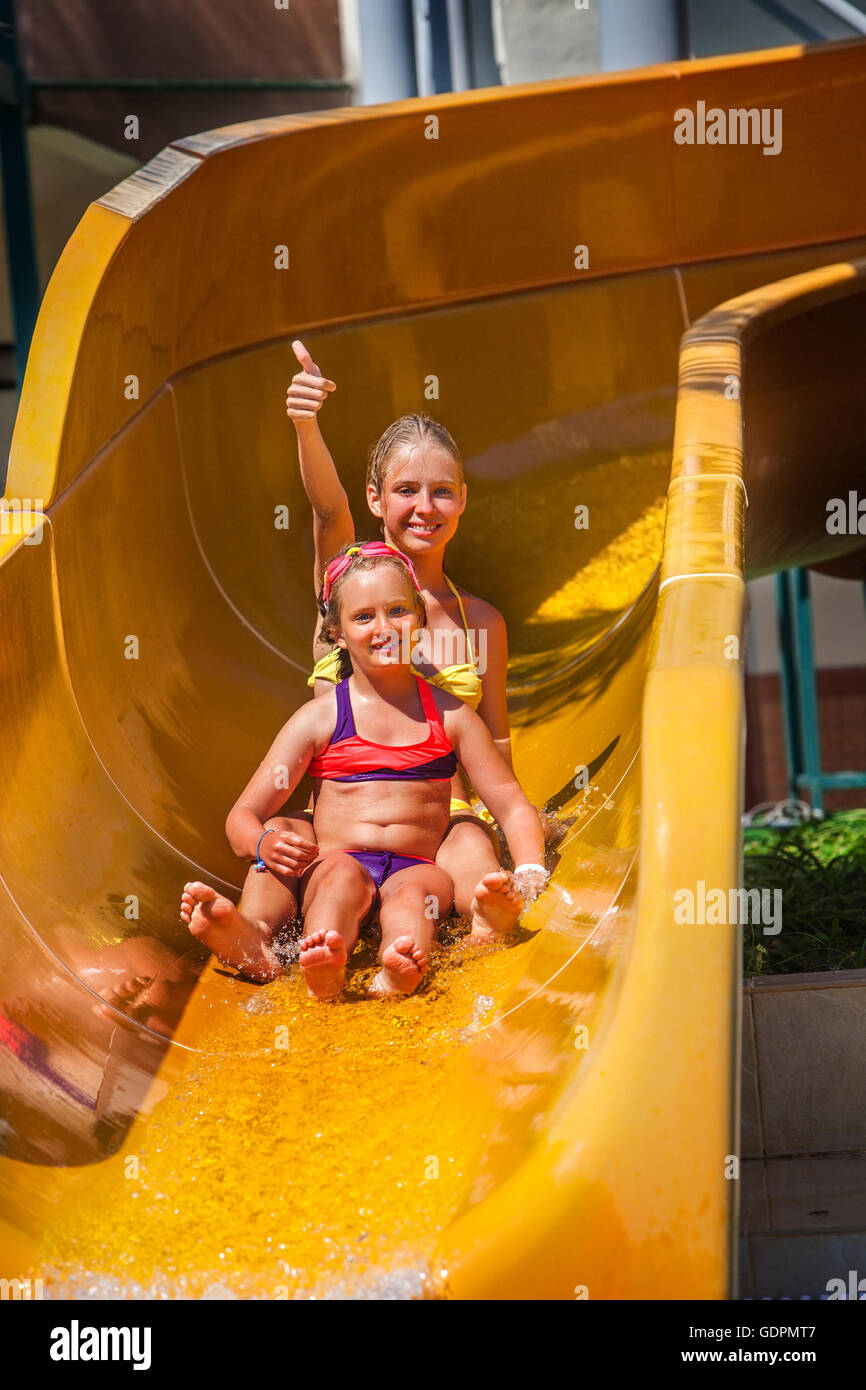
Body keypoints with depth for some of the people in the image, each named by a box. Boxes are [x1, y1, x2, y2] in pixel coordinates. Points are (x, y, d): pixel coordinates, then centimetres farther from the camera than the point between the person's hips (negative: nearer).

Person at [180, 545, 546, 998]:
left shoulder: (449, 714, 16)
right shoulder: (320, 718, 11)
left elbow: (513, 808, 16)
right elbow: (242, 817, 6)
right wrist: (262, 844, -19)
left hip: (417, 868, 1)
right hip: (335, 863, -1)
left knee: (414, 889, -34)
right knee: (343, 874, -35)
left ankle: (400, 971, -69)